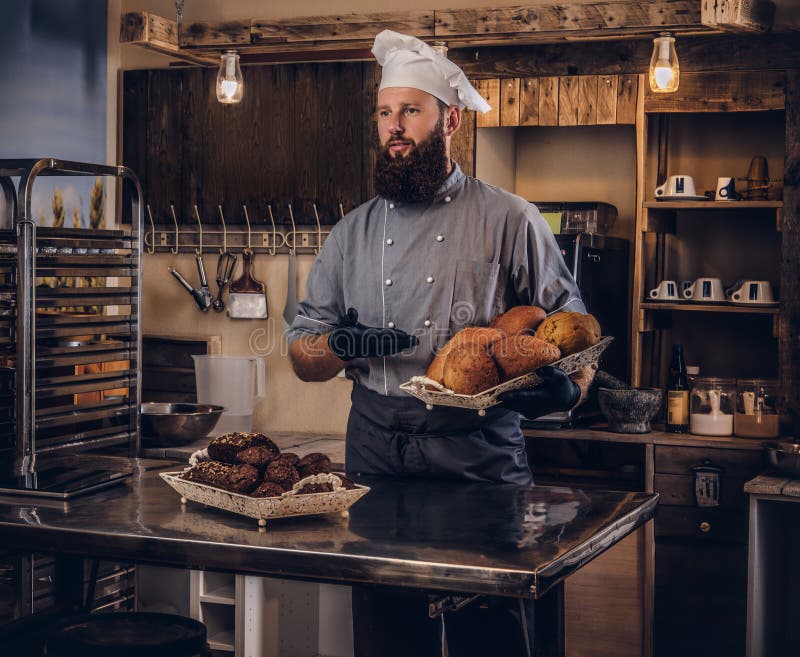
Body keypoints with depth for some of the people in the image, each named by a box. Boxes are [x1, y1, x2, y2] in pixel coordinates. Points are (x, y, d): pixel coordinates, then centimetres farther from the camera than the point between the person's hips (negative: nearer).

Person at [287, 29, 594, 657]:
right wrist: (342, 346, -9)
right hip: (377, 465, 3)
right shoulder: (353, 233, 12)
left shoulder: (509, 220, 2)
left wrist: (567, 386, -19)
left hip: (482, 464, -3)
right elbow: (303, 355, 14)